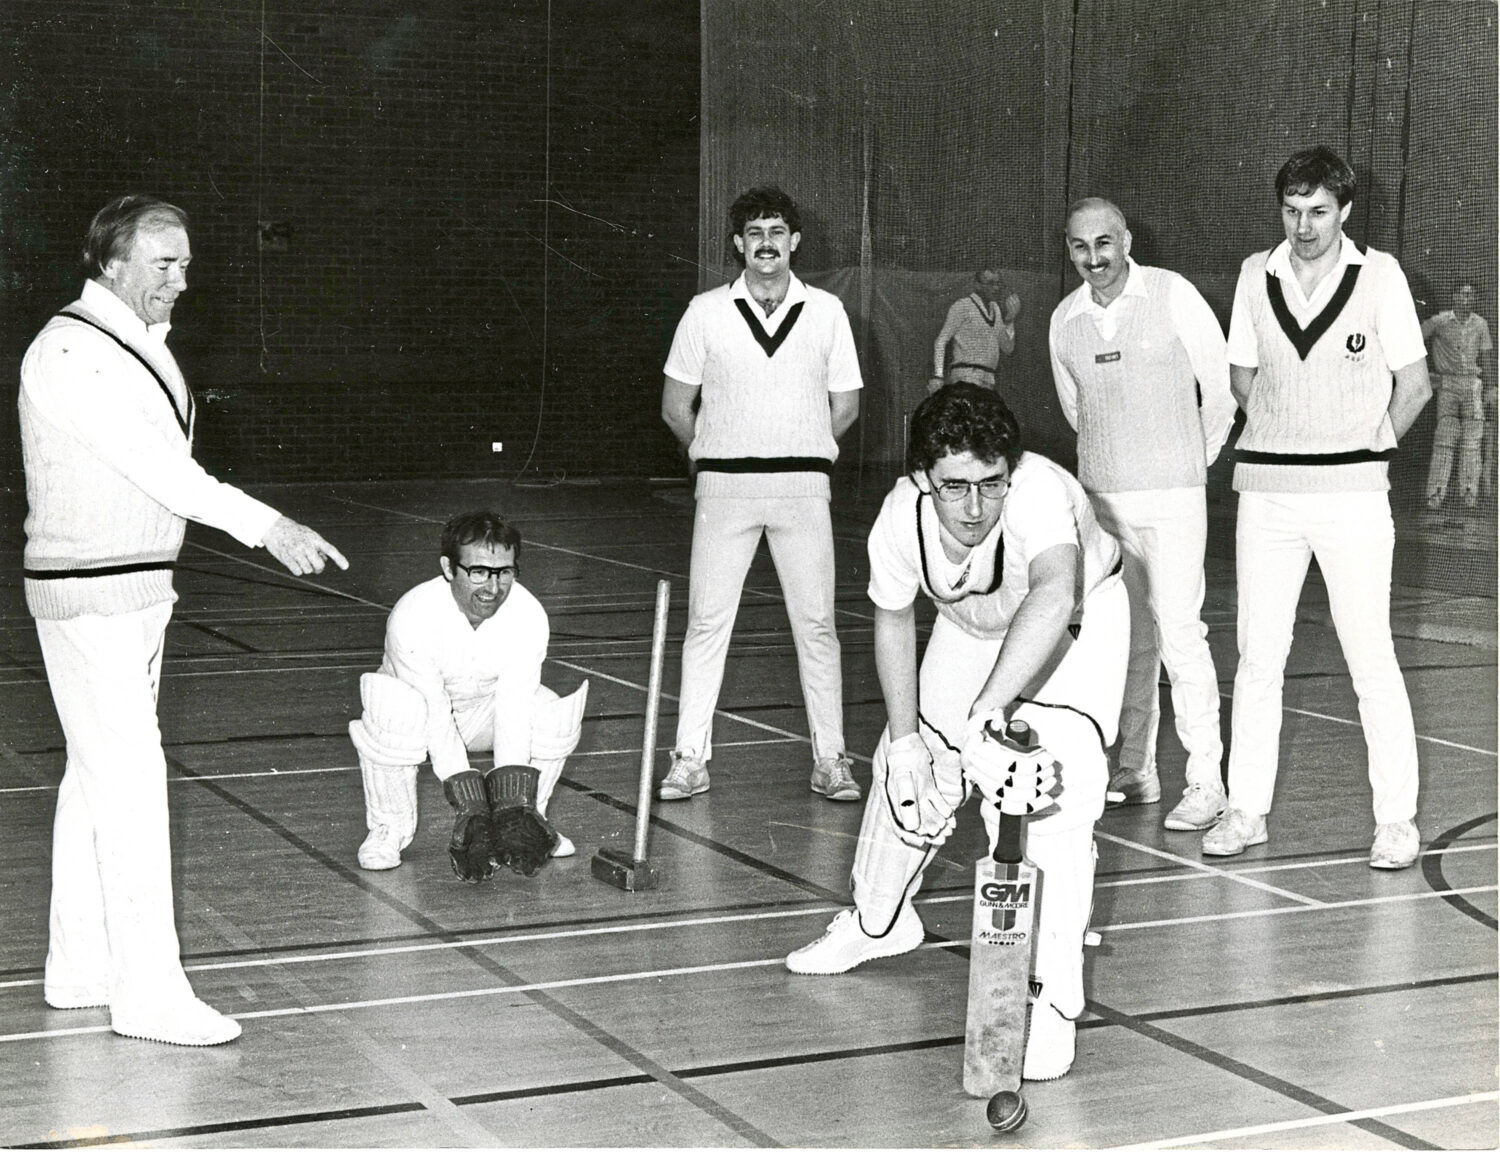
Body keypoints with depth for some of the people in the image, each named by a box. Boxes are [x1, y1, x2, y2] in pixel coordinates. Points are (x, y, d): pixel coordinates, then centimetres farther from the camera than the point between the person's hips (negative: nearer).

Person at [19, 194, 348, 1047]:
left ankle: (79, 967, 23)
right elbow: (159, 469, -23)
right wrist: (267, 527, -26)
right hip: (87, 594, -9)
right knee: (133, 780, -9)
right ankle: (150, 991, -4)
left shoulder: (145, 345, 12)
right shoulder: (70, 354, -17)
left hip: (144, 589, 9)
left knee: (97, 777, 14)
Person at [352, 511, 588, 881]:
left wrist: (511, 807, -37)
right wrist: (471, 808, -38)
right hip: (425, 706, -3)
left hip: (485, 710, 3)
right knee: (394, 709, -37)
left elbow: (514, 711, -27)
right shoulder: (413, 617, -33)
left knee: (553, 712, -26)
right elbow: (436, 717, -33)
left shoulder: (528, 615, -25)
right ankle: (389, 828, -13)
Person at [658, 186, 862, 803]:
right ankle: (690, 758, 5)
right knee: (706, 621, -1)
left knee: (816, 624, 0)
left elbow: (845, 405, 12)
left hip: (803, 486, 0)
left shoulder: (826, 310, 6)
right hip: (724, 486, 0)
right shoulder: (706, 311, 3)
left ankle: (830, 758, 8)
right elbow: (675, 405, 9)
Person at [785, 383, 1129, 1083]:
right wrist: (906, 740, -7)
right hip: (973, 625, 5)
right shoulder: (900, 520, -28)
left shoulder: (1039, 492, -44)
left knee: (1054, 798, -22)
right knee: (909, 773, 15)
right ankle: (878, 920, 44)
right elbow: (894, 621, -7)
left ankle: (1049, 1002, -12)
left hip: (1077, 621, -4)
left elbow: (1055, 596, -64)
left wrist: (986, 711, -75)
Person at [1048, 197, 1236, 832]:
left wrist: (1198, 457, 10)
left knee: (1179, 632, -10)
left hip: (1171, 496, -5)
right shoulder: (1065, 319, 6)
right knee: (1126, 637, 10)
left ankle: (1205, 784, -7)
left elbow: (1220, 383, 1)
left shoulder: (1173, 295, -7)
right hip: (1099, 496, 5)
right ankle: (1135, 772, 18)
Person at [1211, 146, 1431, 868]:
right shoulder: (1256, 275, 6)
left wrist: (1362, 450, 9)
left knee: (1371, 658, -4)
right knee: (1257, 655, 5)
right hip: (1266, 486, 3)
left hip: (1351, 491, -3)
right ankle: (1246, 810, 14)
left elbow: (1413, 385, 3)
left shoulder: (1379, 275, -3)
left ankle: (1396, 820, 3)